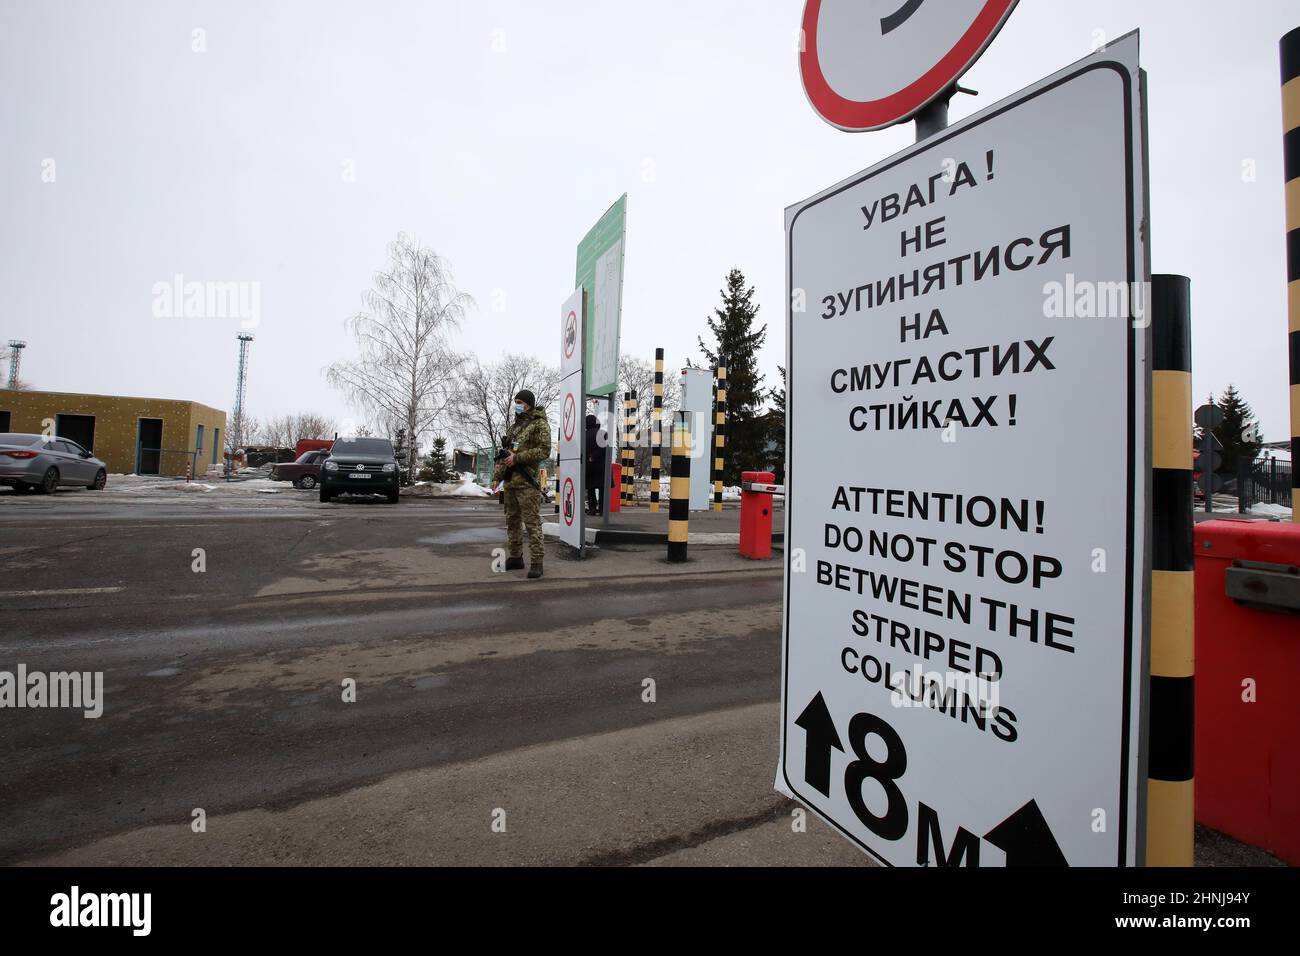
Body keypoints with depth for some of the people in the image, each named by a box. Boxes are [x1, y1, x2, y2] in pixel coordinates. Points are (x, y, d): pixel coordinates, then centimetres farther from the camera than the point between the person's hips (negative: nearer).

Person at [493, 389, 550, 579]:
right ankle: (515, 558, 23)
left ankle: (536, 562, -5)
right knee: (512, 521, 13)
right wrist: (498, 474, 15)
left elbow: (544, 450, -15)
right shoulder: (515, 424, 20)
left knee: (532, 523, -8)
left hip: (527, 482, -8)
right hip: (510, 481, 9)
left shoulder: (540, 424, -4)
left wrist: (517, 457, -16)